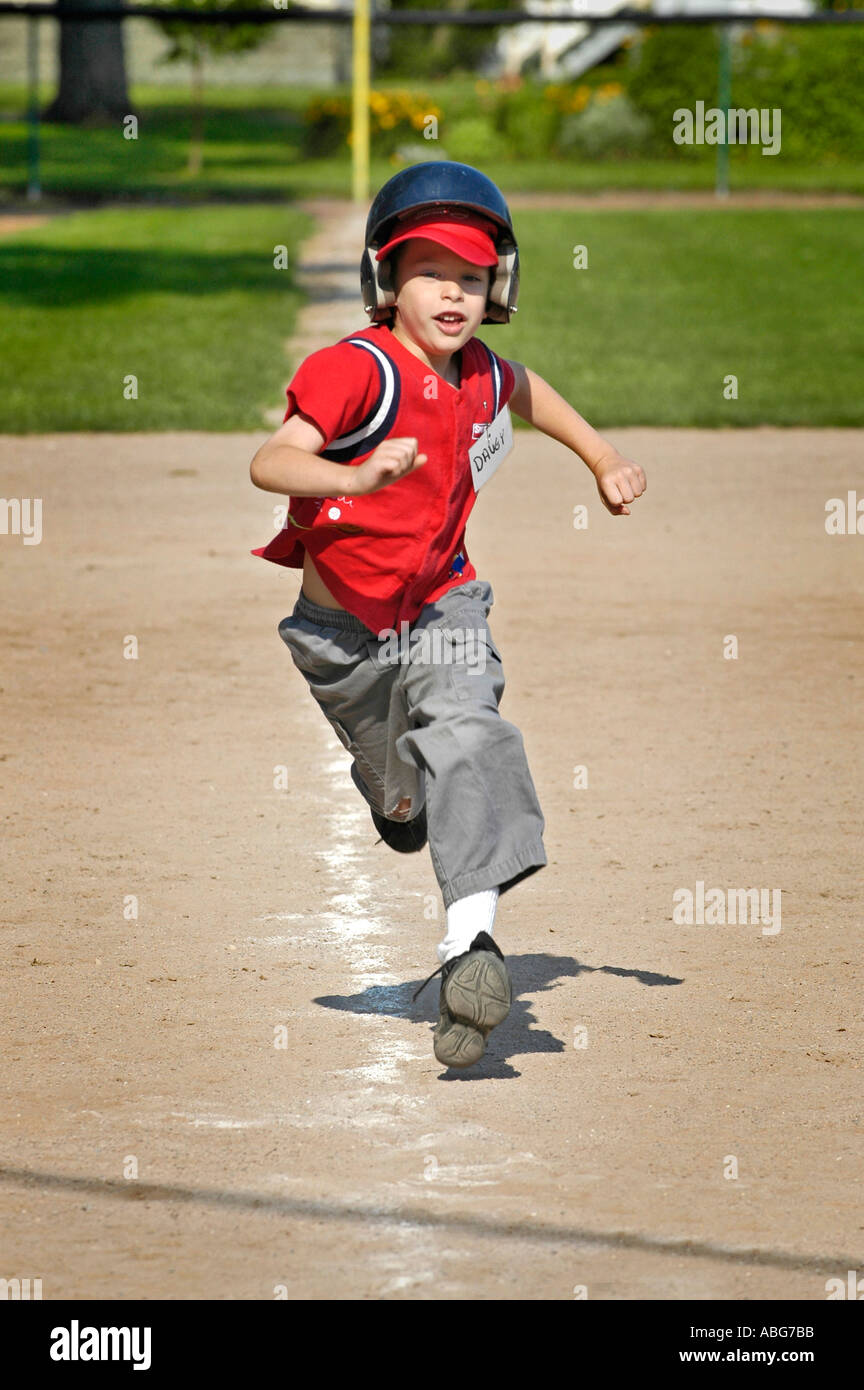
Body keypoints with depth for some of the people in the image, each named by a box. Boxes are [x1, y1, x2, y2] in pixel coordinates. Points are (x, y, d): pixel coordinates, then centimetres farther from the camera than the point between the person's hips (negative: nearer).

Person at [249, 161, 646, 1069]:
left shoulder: (478, 378, -6)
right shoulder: (359, 370, -24)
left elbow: (524, 388, 22)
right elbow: (268, 463, -39)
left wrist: (602, 460, 20)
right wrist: (356, 477, -56)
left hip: (441, 608, 2)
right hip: (341, 628, -2)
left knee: (462, 732, -27)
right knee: (396, 796, 17)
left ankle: (472, 941, -44)